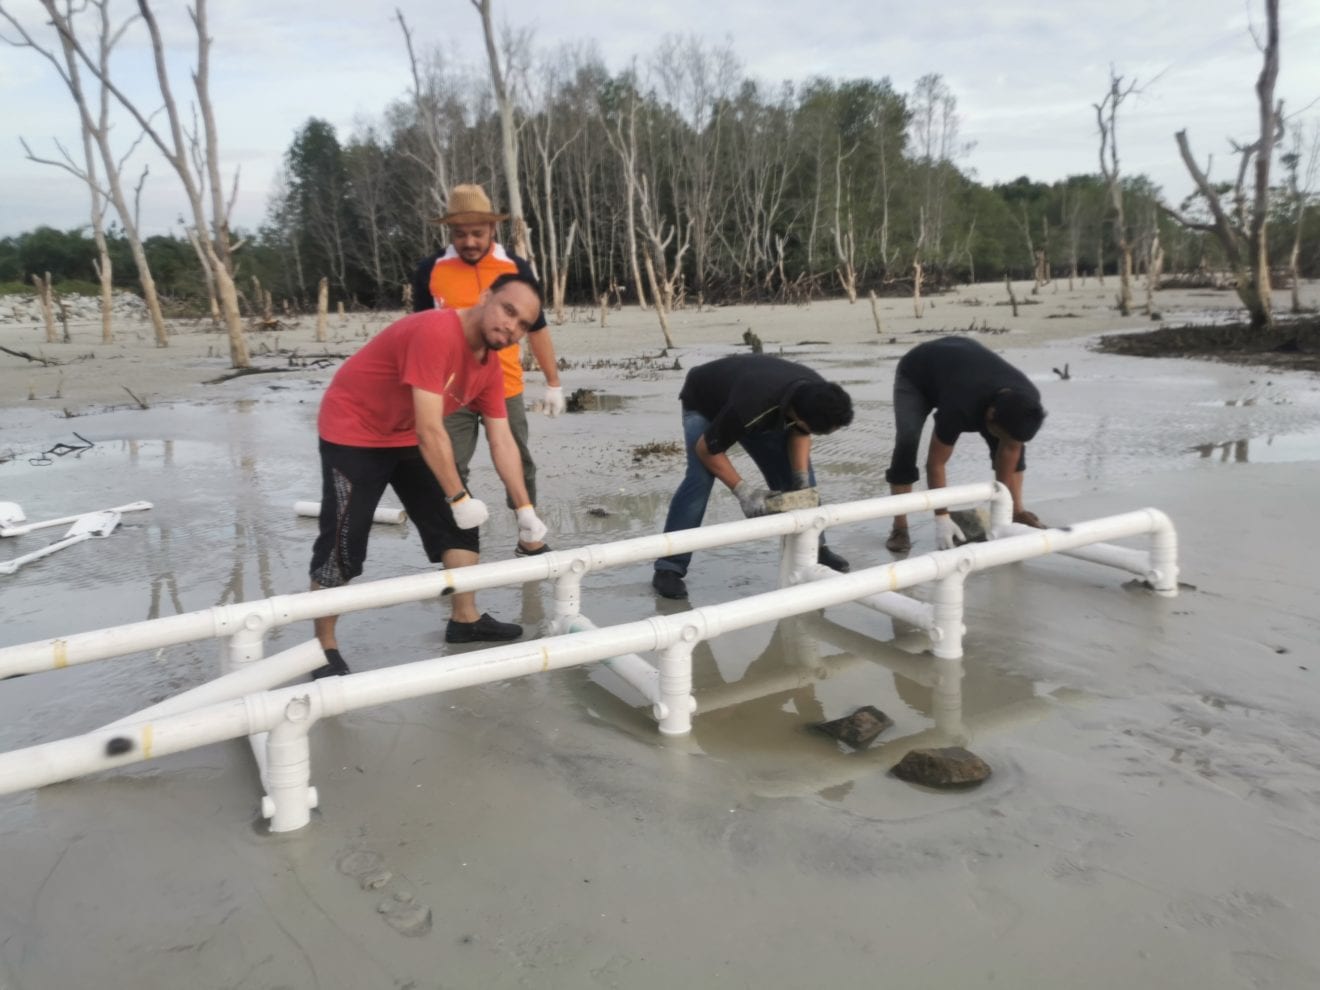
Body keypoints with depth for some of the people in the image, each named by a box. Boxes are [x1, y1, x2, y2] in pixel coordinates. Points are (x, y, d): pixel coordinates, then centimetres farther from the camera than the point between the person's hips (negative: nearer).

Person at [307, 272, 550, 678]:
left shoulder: (490, 365, -5)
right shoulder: (435, 333, -32)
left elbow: (502, 442, -1)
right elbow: (430, 430, -33)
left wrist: (525, 510, -3)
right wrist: (459, 497, -28)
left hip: (408, 437, 9)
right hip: (352, 433, -8)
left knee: (459, 522, 7)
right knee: (342, 544, -8)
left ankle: (465, 620, 20)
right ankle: (324, 647, 8)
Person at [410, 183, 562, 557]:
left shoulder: (516, 268, -1)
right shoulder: (430, 270, -2)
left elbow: (536, 328, 8)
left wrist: (553, 383, 8)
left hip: (506, 389, 1)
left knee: (519, 466, 12)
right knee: (450, 473, 3)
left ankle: (530, 539, 27)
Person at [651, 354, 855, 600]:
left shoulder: (815, 395, -27)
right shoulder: (751, 407, -46)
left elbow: (799, 432, -4)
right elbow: (707, 449, -30)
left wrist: (802, 479, -17)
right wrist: (744, 491, -32)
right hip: (704, 403, -6)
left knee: (795, 471, -3)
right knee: (701, 476, -25)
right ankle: (668, 567, -20)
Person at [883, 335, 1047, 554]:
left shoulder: (1026, 400, -30)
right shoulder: (960, 408, -46)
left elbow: (1010, 450, -16)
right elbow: (935, 463, -34)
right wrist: (942, 518, -30)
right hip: (915, 374, -5)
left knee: (1015, 442, -8)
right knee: (907, 442, -28)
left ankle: (1016, 512, 5)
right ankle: (899, 527, -21)